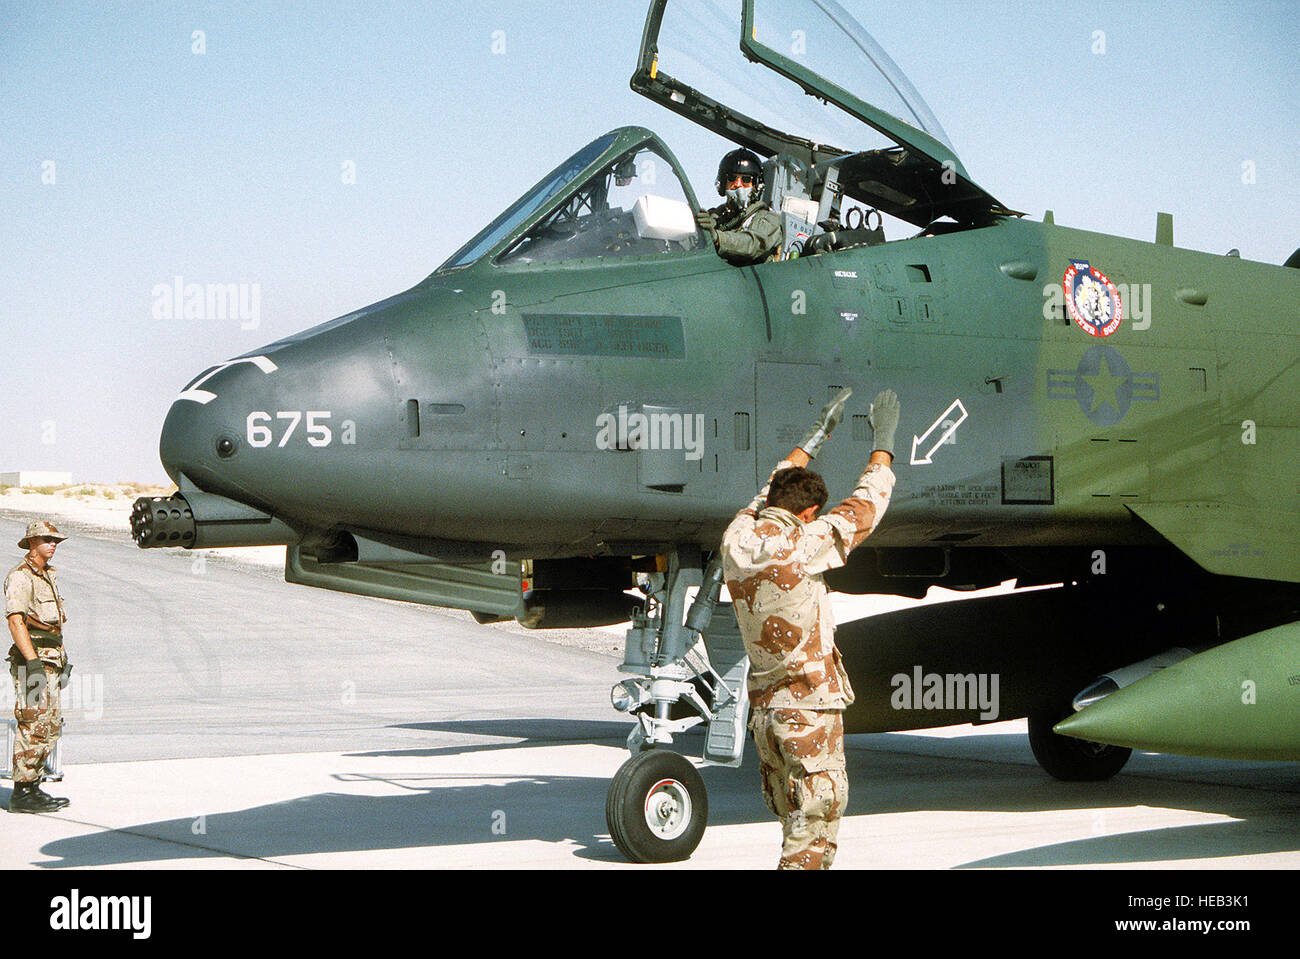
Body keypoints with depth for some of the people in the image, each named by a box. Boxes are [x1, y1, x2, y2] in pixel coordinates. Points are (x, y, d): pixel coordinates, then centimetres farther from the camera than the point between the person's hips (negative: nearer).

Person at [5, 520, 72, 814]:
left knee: (50, 727, 11)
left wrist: (63, 659, 22)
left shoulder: (47, 577, 18)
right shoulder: (20, 577, -10)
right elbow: (15, 620, -18)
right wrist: (33, 662, -24)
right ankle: (22, 793, -7)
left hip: (49, 660, 10)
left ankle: (33, 787, 17)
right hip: (32, 659, -10)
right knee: (34, 727, -10)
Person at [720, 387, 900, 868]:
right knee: (817, 817, -3)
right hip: (810, 704, -7)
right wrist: (883, 441, 11)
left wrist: (817, 435, 31)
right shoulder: (802, 545, -16)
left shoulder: (736, 538, 1)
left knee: (794, 821, 16)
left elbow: (772, 488, 21)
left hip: (763, 706, 7)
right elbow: (865, 507, -3)